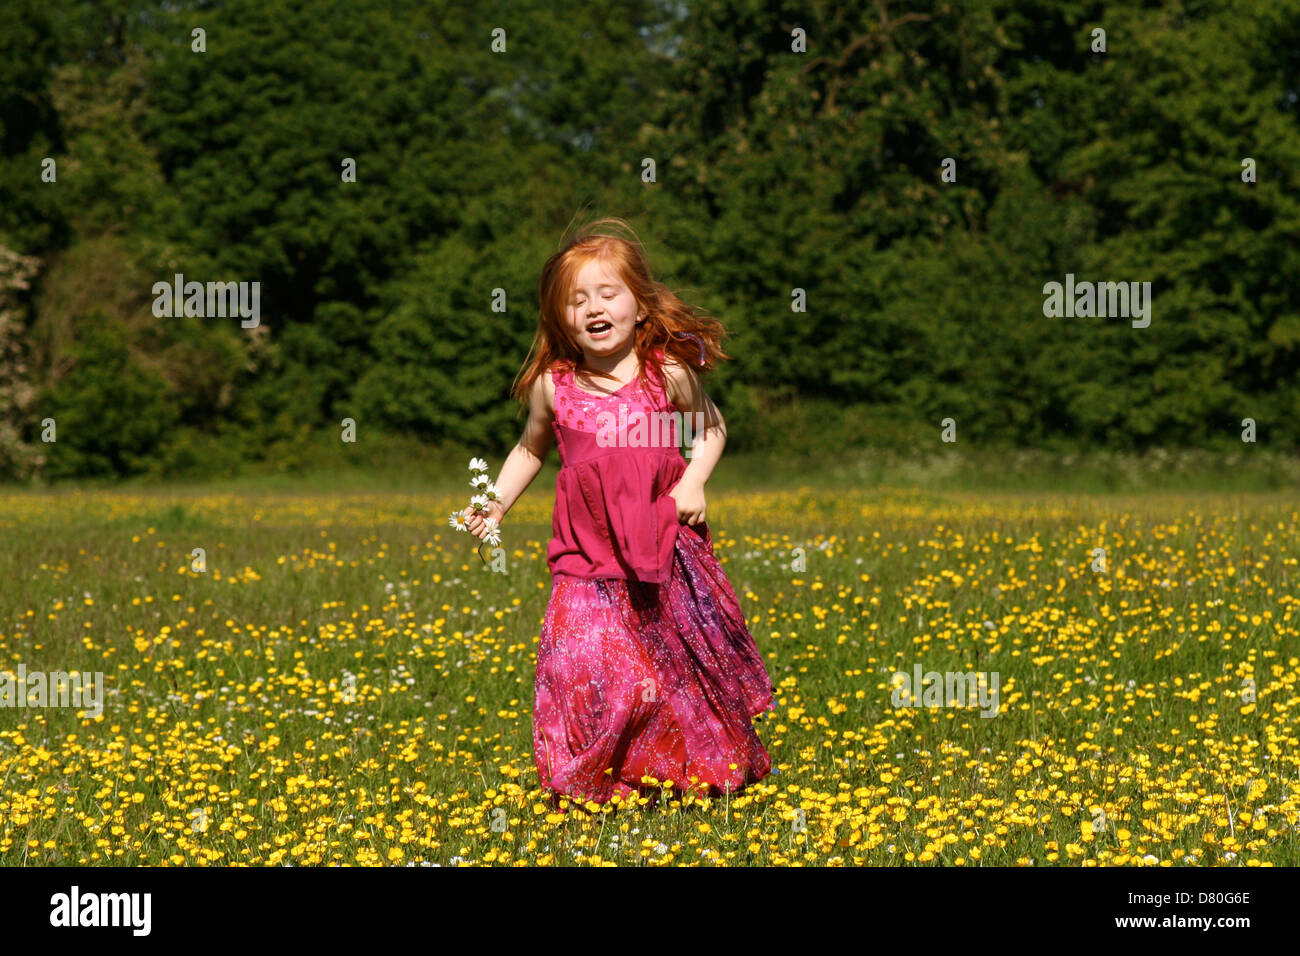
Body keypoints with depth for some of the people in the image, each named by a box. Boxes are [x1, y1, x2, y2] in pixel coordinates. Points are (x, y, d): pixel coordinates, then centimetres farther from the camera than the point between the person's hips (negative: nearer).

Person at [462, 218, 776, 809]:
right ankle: (599, 782, 7)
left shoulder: (667, 372, -5)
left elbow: (711, 426, 11)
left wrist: (694, 481, -3)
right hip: (588, 554, 1)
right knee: (584, 665, -10)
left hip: (665, 544, 0)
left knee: (683, 657, 7)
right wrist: (495, 505, 7)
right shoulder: (553, 385, -2)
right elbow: (532, 449, 17)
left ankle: (712, 767, 27)